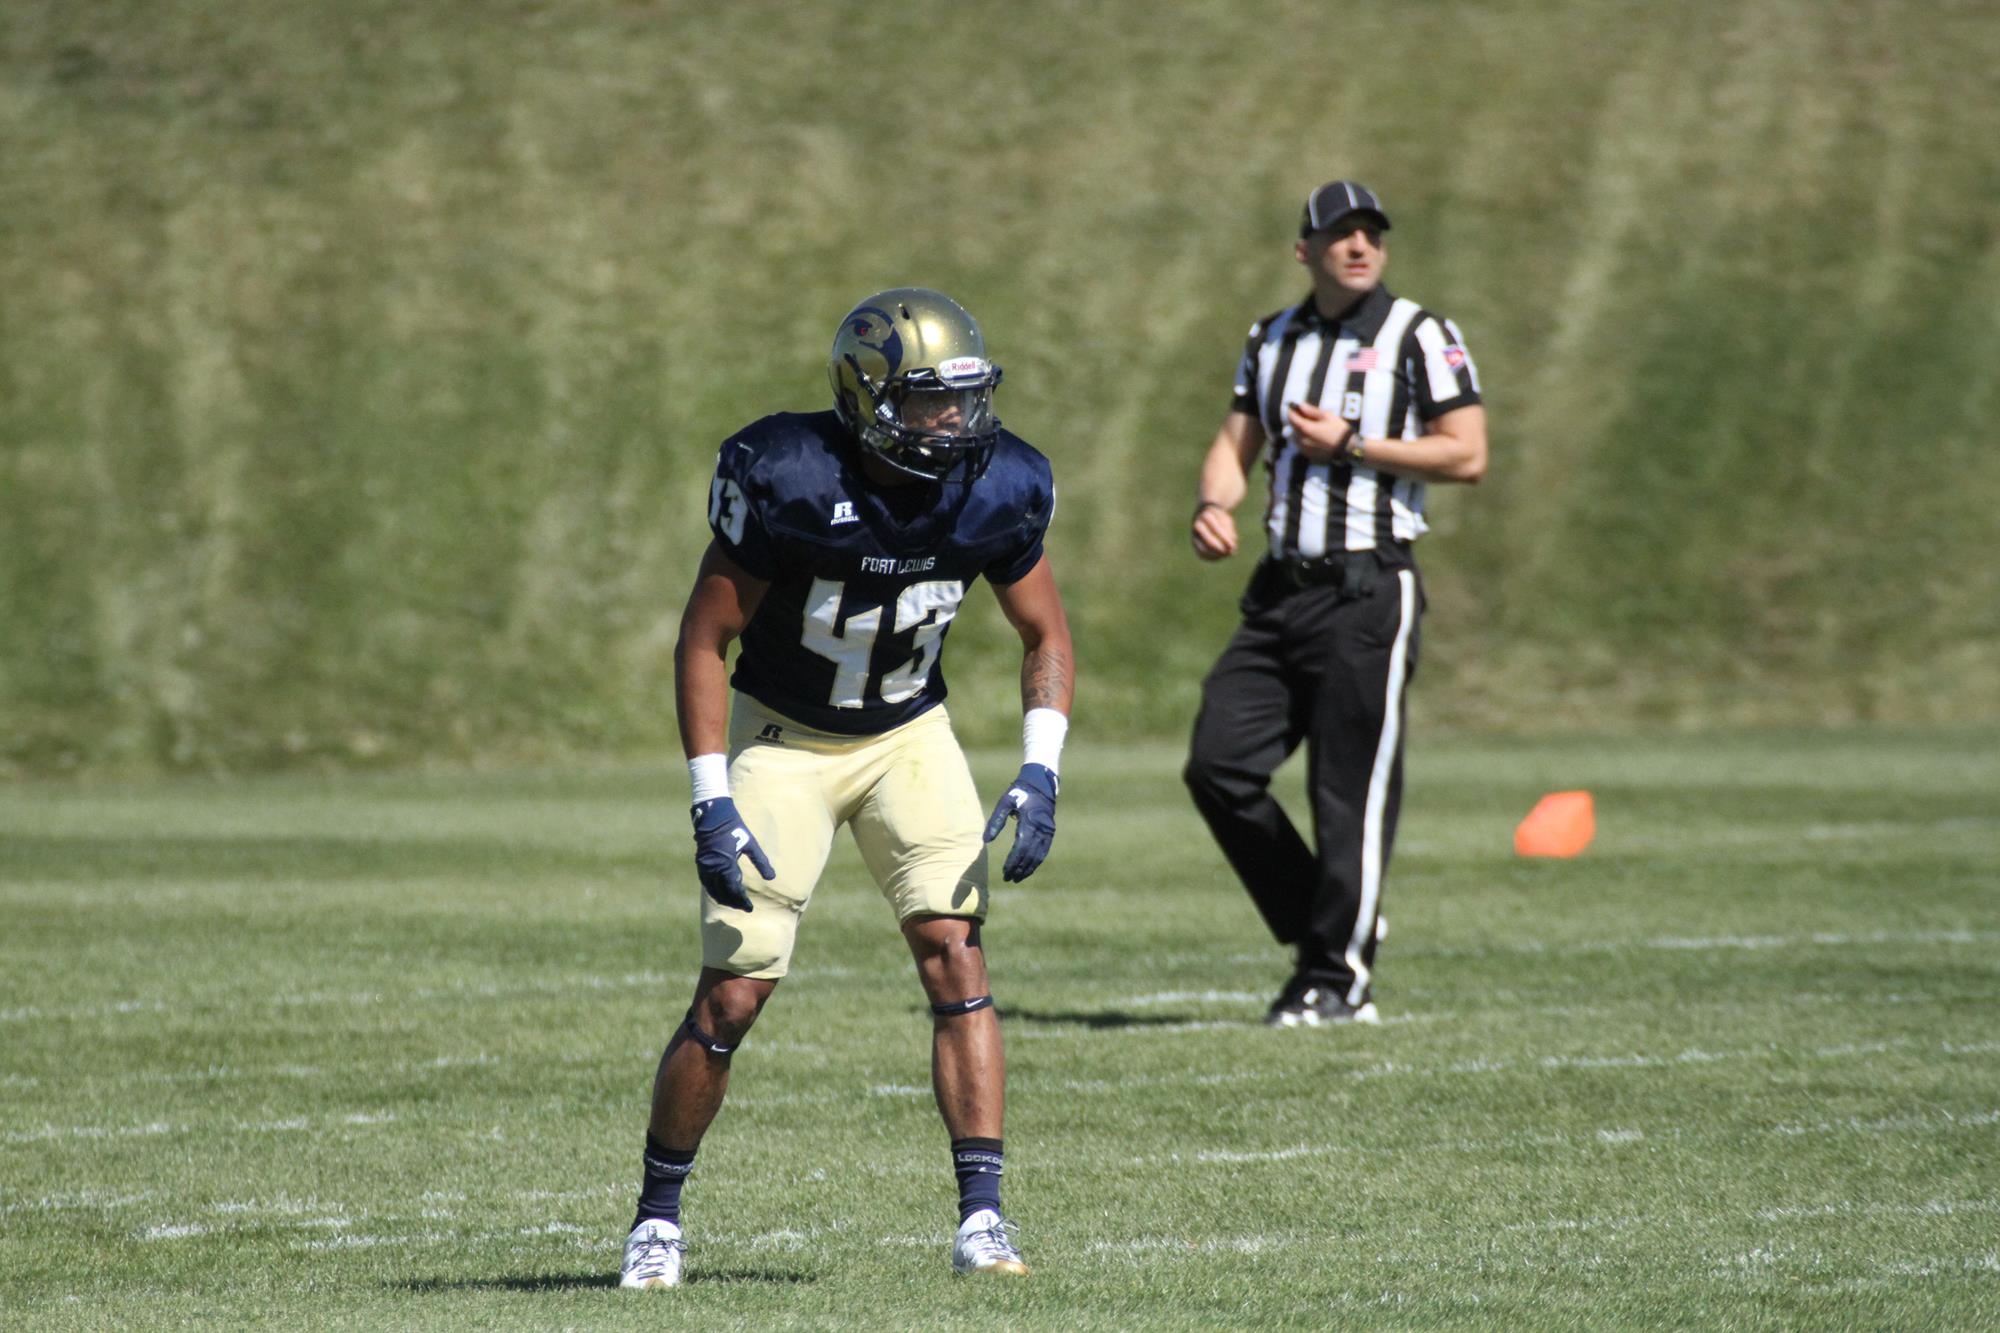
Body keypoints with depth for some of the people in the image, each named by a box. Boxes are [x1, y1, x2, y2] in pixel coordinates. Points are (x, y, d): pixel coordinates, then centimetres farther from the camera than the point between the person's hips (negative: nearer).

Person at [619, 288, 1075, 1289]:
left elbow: (1045, 636, 0)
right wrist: (711, 802, -22)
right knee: (731, 996, -5)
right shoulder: (787, 482, -26)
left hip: (907, 737, 3)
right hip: (781, 741, -3)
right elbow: (703, 642, -16)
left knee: (956, 956, -14)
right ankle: (658, 1217, 14)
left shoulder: (995, 490, -14)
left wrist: (1039, 774, -14)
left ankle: (981, 1215, -12)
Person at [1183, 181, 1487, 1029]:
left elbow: (1467, 454, -9)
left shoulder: (1418, 338, -3)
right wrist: (1213, 505, -5)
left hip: (1368, 590, -6)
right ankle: (1322, 931, 14)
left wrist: (1348, 446, -11)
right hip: (1281, 590, 6)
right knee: (1218, 766, 0)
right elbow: (1236, 446, 16)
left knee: (1352, 791, -5)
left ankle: (1338, 978, 5)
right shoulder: (1271, 340, 15)